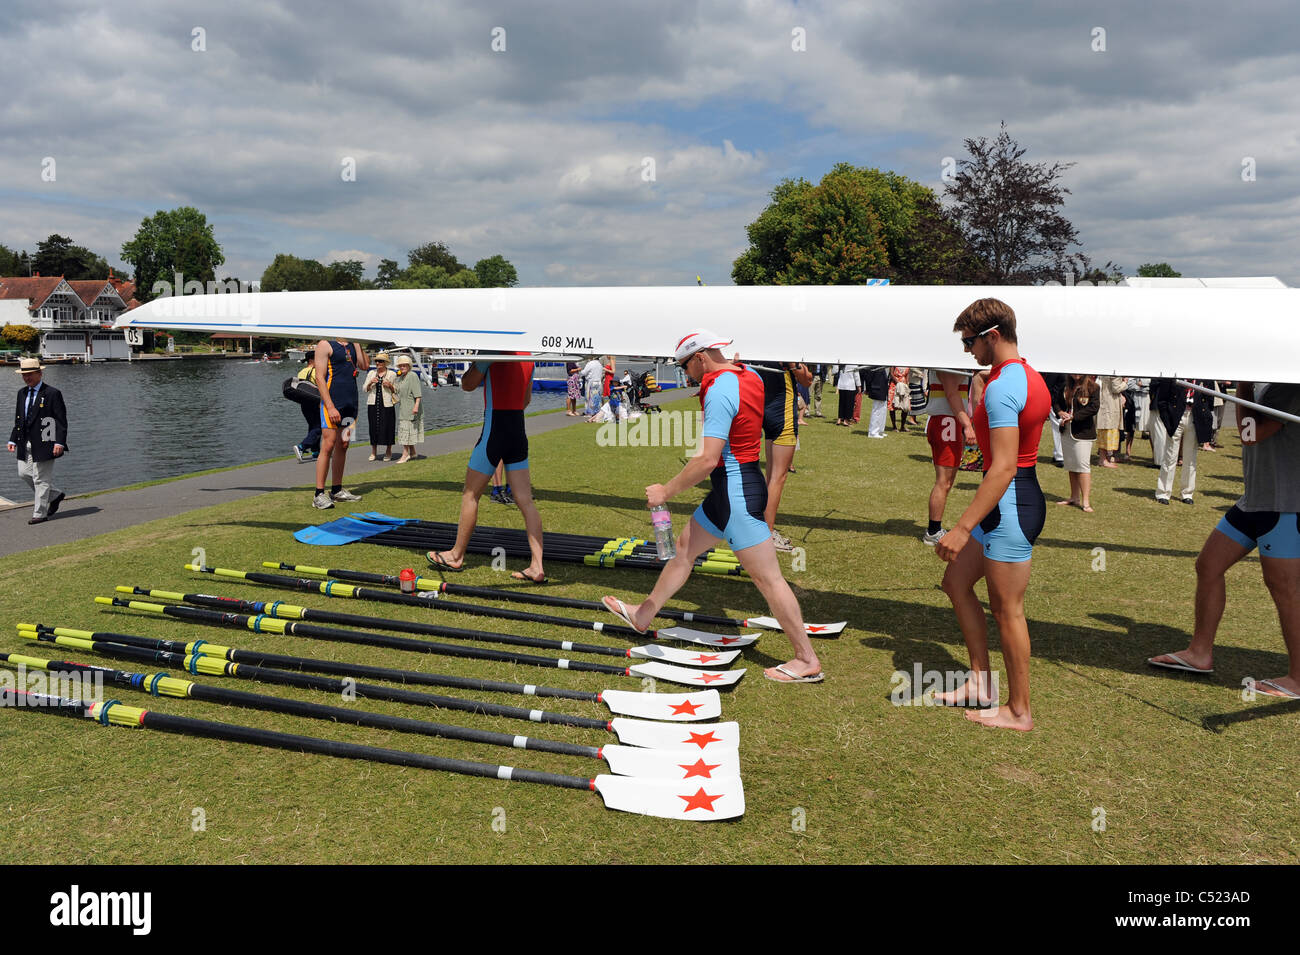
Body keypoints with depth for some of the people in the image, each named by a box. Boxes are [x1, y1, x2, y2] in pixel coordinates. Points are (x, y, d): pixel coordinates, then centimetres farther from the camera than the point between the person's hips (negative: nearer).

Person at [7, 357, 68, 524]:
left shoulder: (52, 393, -8)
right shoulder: (22, 393, 13)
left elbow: (62, 421, -11)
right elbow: (18, 419, 19)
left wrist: (59, 442, -19)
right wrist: (13, 440, 11)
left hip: (44, 442, -7)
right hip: (26, 444, 7)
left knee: (41, 478, -3)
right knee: (24, 473, 9)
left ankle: (40, 514, 6)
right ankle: (55, 495, 27)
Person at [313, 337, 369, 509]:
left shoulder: (351, 345, 15)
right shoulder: (325, 345, -7)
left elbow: (364, 365, 4)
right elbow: (320, 377, -12)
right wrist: (330, 407, -19)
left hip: (350, 403, 7)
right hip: (333, 402, -7)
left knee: (343, 446, 11)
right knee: (328, 446, -9)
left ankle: (337, 490, 20)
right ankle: (319, 495, -5)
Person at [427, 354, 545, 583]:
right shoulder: (527, 356, 10)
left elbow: (468, 385, -4)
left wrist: (473, 364, 12)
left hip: (495, 430, -6)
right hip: (519, 432, 6)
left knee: (470, 495, 9)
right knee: (525, 500, 3)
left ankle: (456, 556, 22)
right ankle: (536, 566, 0)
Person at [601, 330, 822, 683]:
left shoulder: (719, 391, -21)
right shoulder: (750, 376, 7)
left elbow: (708, 459, -26)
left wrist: (667, 491, -17)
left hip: (736, 490, -10)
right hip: (746, 480, 10)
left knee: (767, 577, -3)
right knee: (684, 548, 20)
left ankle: (807, 661, 6)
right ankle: (643, 615, 36)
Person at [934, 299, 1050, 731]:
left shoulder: (1002, 387, -21)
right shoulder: (1028, 376, 12)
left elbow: (1003, 467, -28)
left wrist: (963, 527, -29)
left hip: (1010, 505, -11)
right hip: (1023, 497, 11)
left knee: (1006, 610, 2)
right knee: (956, 582, 18)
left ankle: (1018, 711, 17)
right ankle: (980, 682, 26)